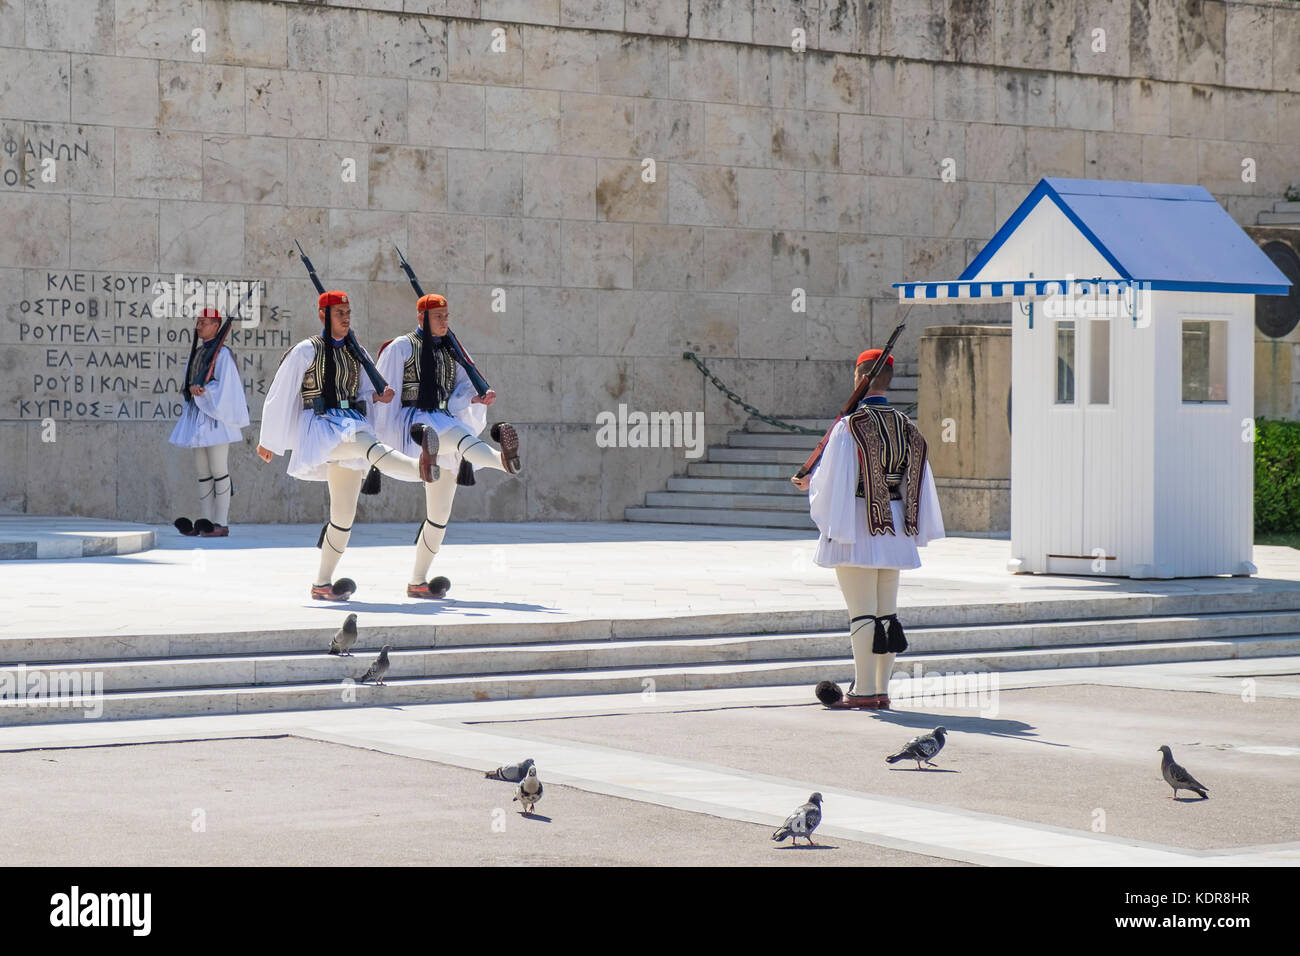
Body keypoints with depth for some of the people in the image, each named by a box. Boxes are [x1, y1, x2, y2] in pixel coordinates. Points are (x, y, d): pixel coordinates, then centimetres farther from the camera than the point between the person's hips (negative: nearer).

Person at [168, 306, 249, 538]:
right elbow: (188, 382, 15)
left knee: (219, 471, -7)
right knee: (202, 471, 8)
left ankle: (221, 523, -5)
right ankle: (205, 522, 11)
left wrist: (202, 391, -15)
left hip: (215, 416, -8)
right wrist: (192, 389, -7)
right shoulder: (197, 352, 16)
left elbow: (224, 386, -12)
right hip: (197, 414, 8)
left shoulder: (222, 353, -8)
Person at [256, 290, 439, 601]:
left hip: (353, 422, 6)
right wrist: (268, 441, 8)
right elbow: (281, 395, 4)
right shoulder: (306, 351, 1)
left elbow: (368, 391, 21)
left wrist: (380, 396, -5)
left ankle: (322, 584, 11)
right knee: (368, 445, -37)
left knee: (344, 513, 2)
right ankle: (420, 468, -66)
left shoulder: (357, 353, 17)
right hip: (320, 425, -6)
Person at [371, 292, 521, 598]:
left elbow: (461, 390, 9)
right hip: (413, 423, -6)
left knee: (440, 512, 4)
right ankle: (503, 459, -69)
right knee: (457, 435, -39)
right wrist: (382, 438, -3)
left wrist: (477, 399, -13)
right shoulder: (402, 347, 2)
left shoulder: (450, 352, 18)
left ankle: (417, 581, 12)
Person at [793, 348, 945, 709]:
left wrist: (808, 483, 11)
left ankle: (864, 690, -3)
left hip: (858, 529, -6)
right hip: (893, 530, 6)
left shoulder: (850, 425, -13)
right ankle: (882, 690, 11)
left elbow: (832, 479, -9)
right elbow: (918, 482, 9)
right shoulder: (906, 427, 6)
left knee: (862, 612, -4)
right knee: (887, 610, 9)